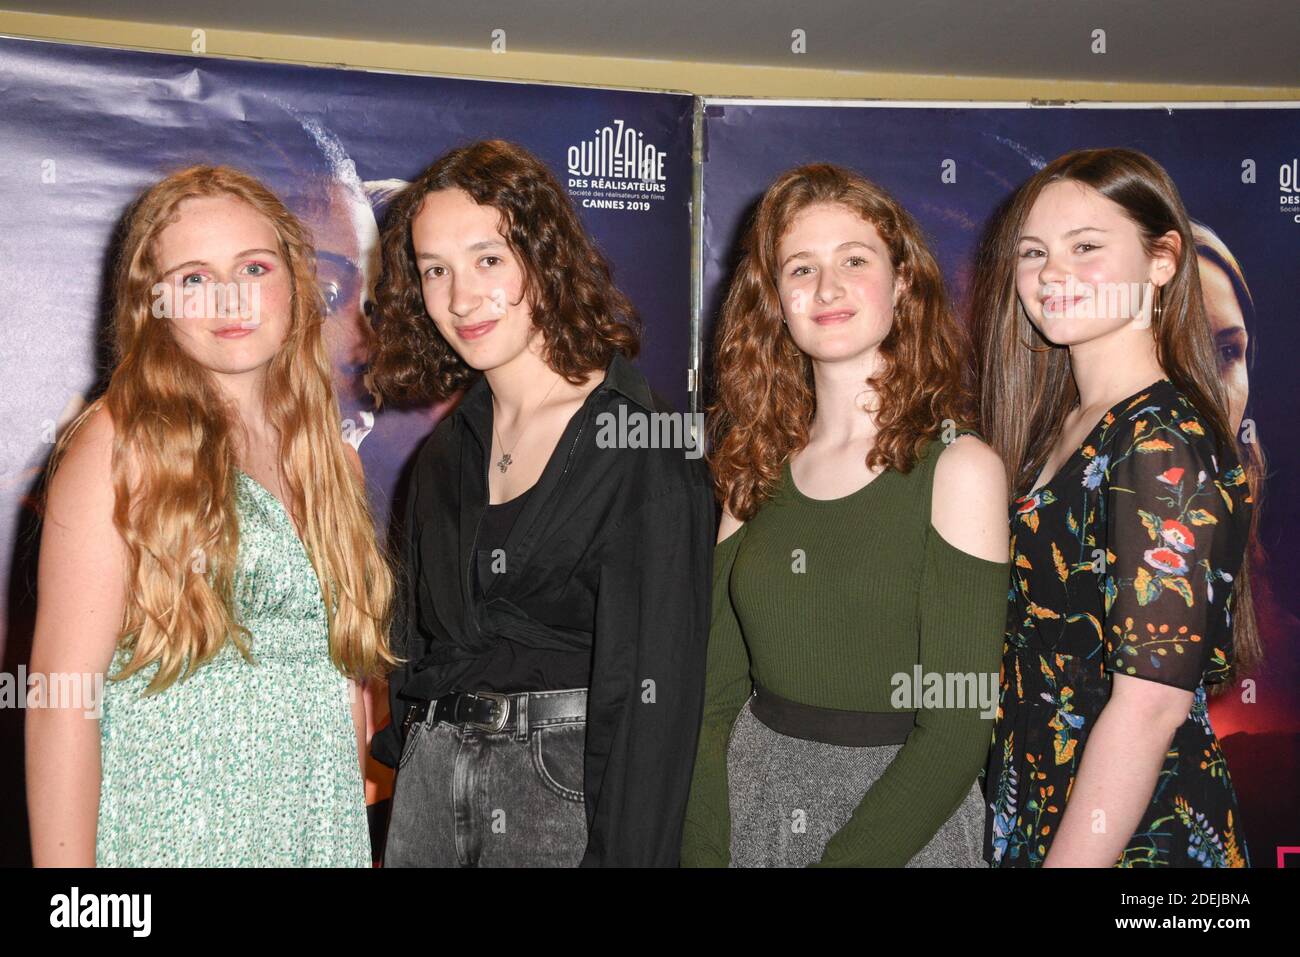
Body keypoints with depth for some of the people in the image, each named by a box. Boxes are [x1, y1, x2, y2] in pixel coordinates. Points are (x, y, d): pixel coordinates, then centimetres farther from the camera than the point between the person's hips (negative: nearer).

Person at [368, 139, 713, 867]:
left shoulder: (641, 444, -14)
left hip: (570, 779, -6)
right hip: (431, 772, 6)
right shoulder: (448, 452, 7)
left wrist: (625, 853, -20)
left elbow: (653, 688, -17)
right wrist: (402, 767, 10)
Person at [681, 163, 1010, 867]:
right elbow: (718, 693, 2)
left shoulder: (959, 467, -12)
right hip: (751, 801, 4)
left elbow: (957, 730, -15)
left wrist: (838, 860, -19)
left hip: (900, 821, -4)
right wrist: (704, 853, -9)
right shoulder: (757, 470, 1)